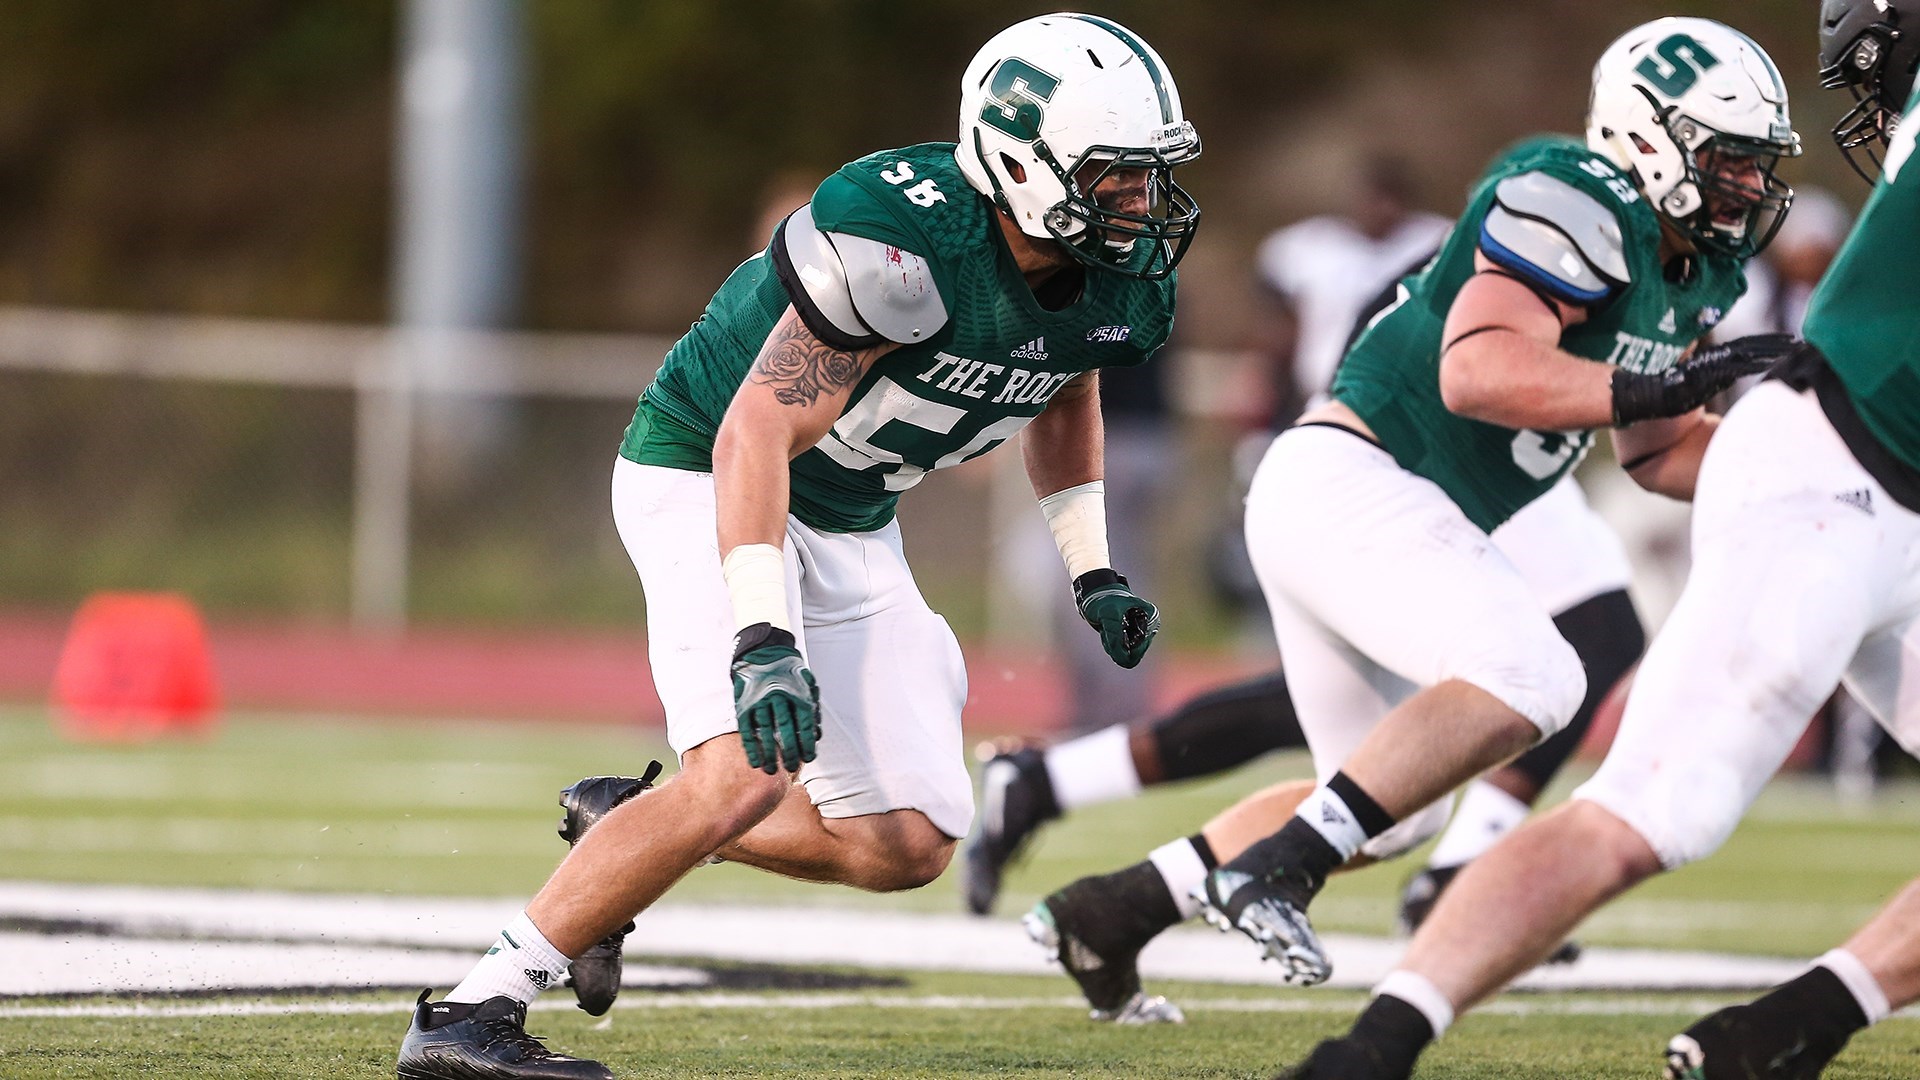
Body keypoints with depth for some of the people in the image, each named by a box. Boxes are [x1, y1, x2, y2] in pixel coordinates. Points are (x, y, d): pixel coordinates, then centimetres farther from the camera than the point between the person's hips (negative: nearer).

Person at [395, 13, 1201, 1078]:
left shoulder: (1114, 288, -6)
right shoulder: (901, 242, -31)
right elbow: (755, 436, -32)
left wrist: (1092, 571, 13)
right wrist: (764, 641, -40)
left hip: (849, 528, 8)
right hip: (705, 479, -8)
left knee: (905, 847, 3)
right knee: (747, 770, -28)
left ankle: (623, 828, 21)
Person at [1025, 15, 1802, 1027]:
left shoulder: (1692, 273, 13)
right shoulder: (1578, 202, -17)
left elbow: (1660, 453, 21)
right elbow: (1478, 370, -29)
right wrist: (1662, 386, -32)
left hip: (1390, 520, 11)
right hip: (1343, 479, -11)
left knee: (1391, 813, 18)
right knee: (1529, 678, -29)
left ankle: (1103, 914, 25)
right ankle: (1271, 867, -26)